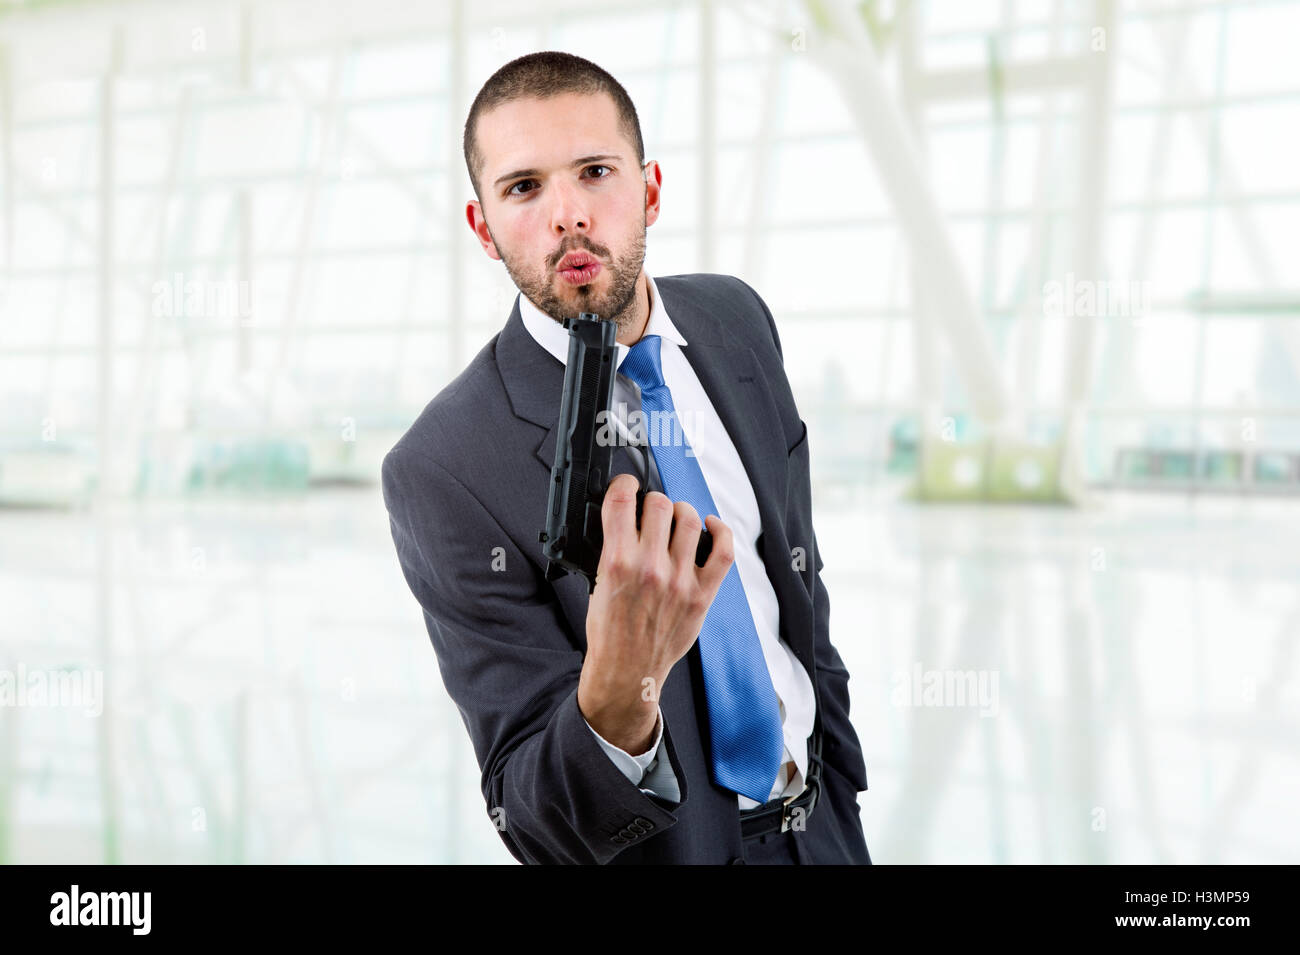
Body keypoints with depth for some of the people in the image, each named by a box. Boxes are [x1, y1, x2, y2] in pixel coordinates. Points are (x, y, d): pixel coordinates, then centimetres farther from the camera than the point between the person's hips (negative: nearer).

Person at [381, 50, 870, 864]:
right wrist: (618, 692, -44)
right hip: (670, 841, -5)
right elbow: (539, 832, -25)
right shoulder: (442, 473, -26)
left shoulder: (735, 318, -8)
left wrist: (840, 775, 12)